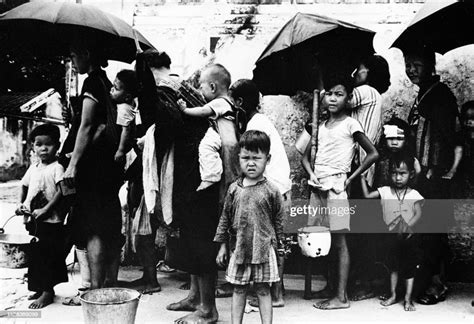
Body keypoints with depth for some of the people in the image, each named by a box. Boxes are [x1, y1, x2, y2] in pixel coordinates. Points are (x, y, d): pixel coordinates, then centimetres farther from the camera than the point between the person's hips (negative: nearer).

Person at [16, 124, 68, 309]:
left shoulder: (56, 168, -10)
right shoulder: (33, 168, 11)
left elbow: (61, 191, -18)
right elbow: (24, 186, 22)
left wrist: (45, 210, -22)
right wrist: (22, 205, 7)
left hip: (50, 221, -7)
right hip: (33, 220, 7)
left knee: (46, 256, -3)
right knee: (36, 255, 14)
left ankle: (47, 292, 8)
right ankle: (41, 288, 27)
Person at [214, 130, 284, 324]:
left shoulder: (271, 191, -5)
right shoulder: (234, 189, 2)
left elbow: (278, 221, 2)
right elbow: (225, 218, 8)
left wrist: (278, 246, 4)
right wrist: (222, 245, 8)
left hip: (263, 249, -2)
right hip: (238, 248, 3)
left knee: (263, 290, 6)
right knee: (239, 289, 12)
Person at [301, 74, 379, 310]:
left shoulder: (350, 124, -2)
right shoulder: (321, 126, 16)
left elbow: (373, 154, -3)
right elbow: (306, 156, 19)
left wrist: (350, 178, -4)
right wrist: (311, 175, 0)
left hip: (335, 186, -6)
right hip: (317, 186, 6)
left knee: (339, 242, -2)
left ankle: (341, 297, 4)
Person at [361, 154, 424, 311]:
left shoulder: (414, 195, -5)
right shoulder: (385, 191, 0)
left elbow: (418, 214, -14)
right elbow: (367, 195, -4)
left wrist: (409, 226, -31)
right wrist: (362, 176, -5)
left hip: (410, 236, -2)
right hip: (392, 235, 2)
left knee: (409, 267, 4)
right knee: (393, 266, 12)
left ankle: (408, 299, 13)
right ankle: (393, 295, 24)